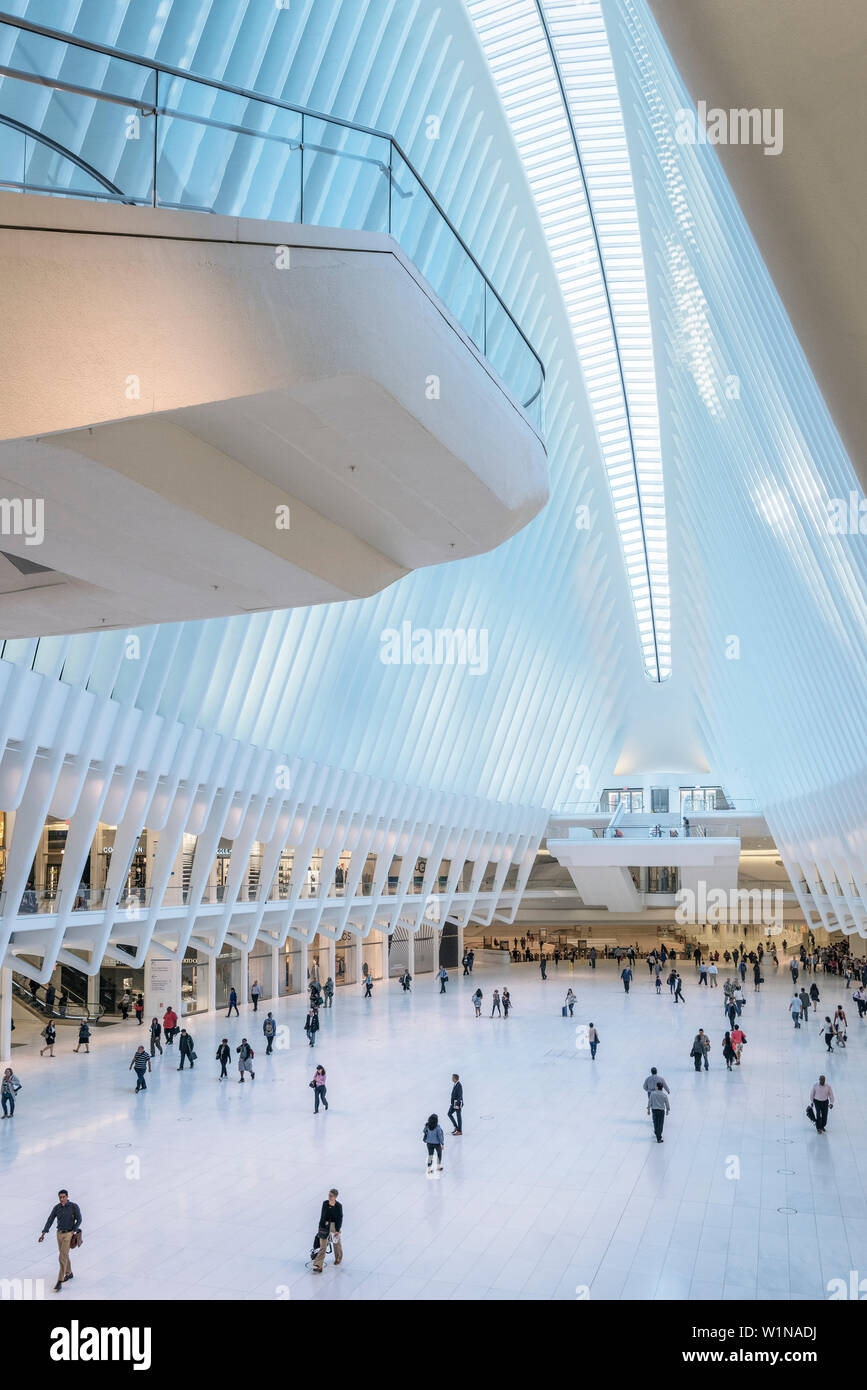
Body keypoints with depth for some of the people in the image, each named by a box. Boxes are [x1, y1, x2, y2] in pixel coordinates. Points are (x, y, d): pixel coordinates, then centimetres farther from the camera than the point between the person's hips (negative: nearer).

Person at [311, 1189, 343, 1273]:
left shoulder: (338, 1206, -14)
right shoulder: (325, 1203, -3)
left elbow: (340, 1218, -10)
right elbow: (322, 1215, 7)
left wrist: (337, 1230, -14)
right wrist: (321, 1226, 9)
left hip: (334, 1226, -2)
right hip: (325, 1226, 2)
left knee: (337, 1244, 19)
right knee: (322, 1246, -5)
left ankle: (338, 1258, 46)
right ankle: (318, 1266, -9)